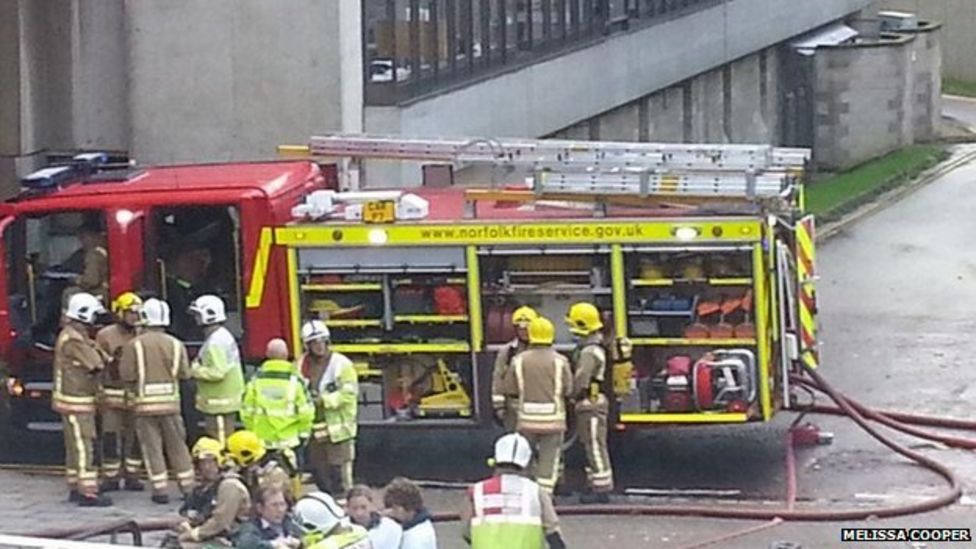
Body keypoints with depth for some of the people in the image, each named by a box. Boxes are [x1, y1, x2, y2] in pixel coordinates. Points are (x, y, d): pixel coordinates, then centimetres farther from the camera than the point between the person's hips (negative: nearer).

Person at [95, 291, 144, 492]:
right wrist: (99, 395, -7)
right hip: (113, 395, -3)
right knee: (110, 438, -2)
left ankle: (132, 476, 13)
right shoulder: (105, 336, -2)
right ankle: (110, 477, 5)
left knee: (135, 438, 5)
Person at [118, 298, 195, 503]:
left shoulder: (134, 345, -9)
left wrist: (133, 389, 10)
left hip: (145, 403, -2)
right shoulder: (175, 344, -2)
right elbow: (184, 373, -3)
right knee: (177, 446, 12)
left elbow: (127, 375, -11)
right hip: (170, 402, 2)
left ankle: (160, 490, 2)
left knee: (152, 448, 4)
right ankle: (187, 487, 16)